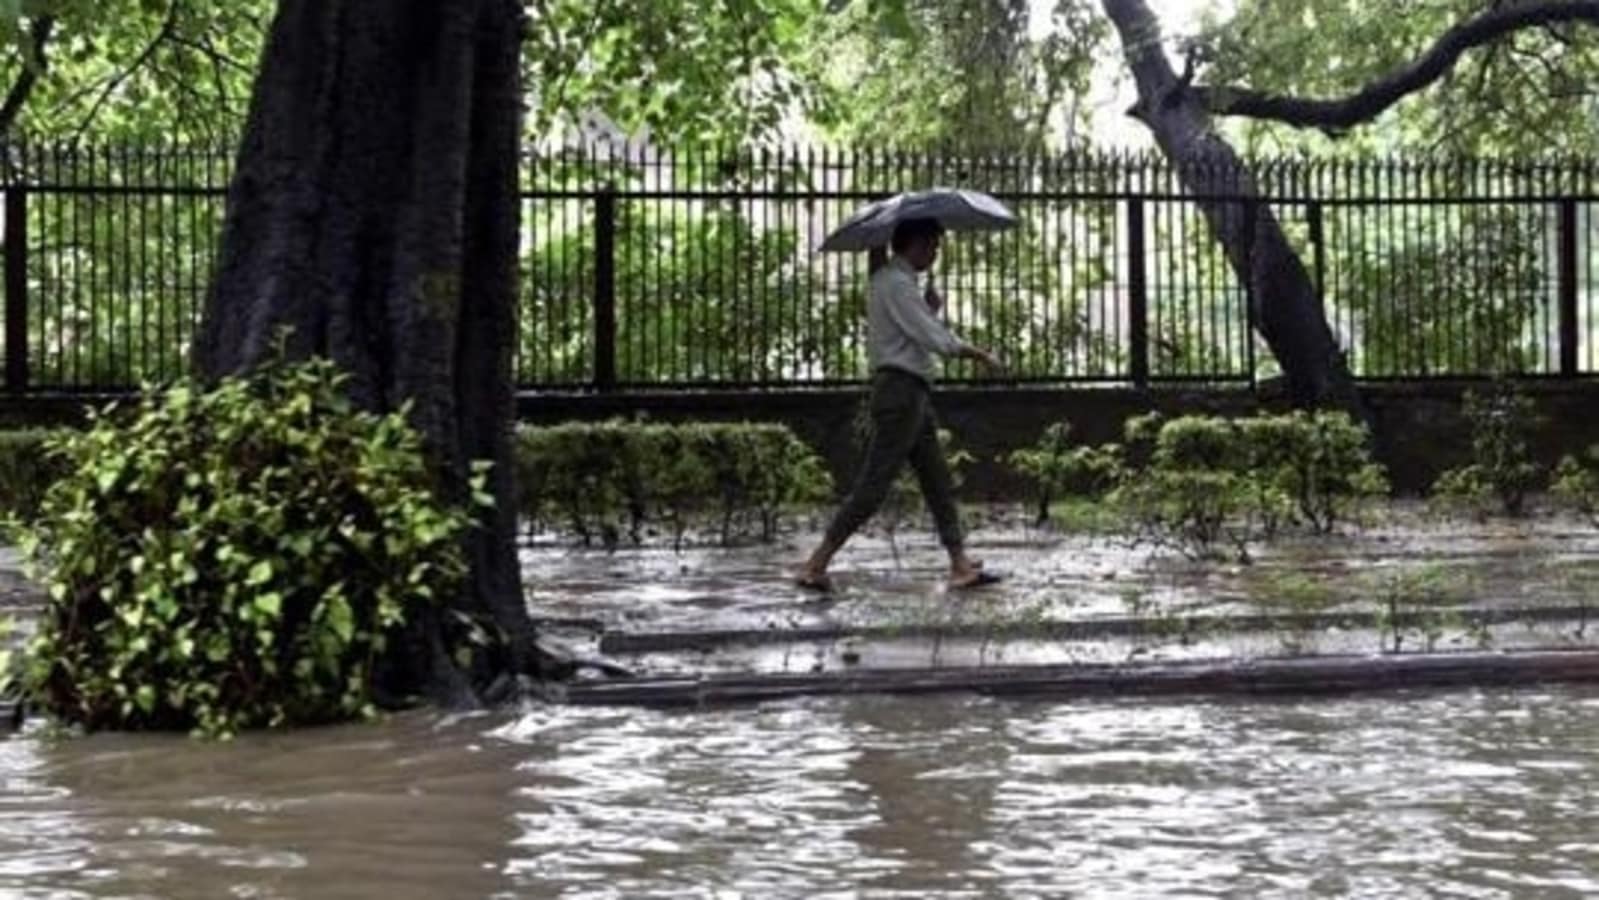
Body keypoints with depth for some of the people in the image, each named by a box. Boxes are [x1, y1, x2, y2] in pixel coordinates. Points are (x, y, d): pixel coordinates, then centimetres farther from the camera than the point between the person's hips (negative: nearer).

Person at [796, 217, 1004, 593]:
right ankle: (816, 565, -9)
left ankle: (961, 565, 12)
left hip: (914, 394, 11)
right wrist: (979, 354, -6)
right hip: (900, 389, -11)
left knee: (938, 483, 10)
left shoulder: (898, 282, 19)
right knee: (873, 484, -10)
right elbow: (935, 340, -18)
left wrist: (930, 310, 2)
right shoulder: (895, 283, -14)